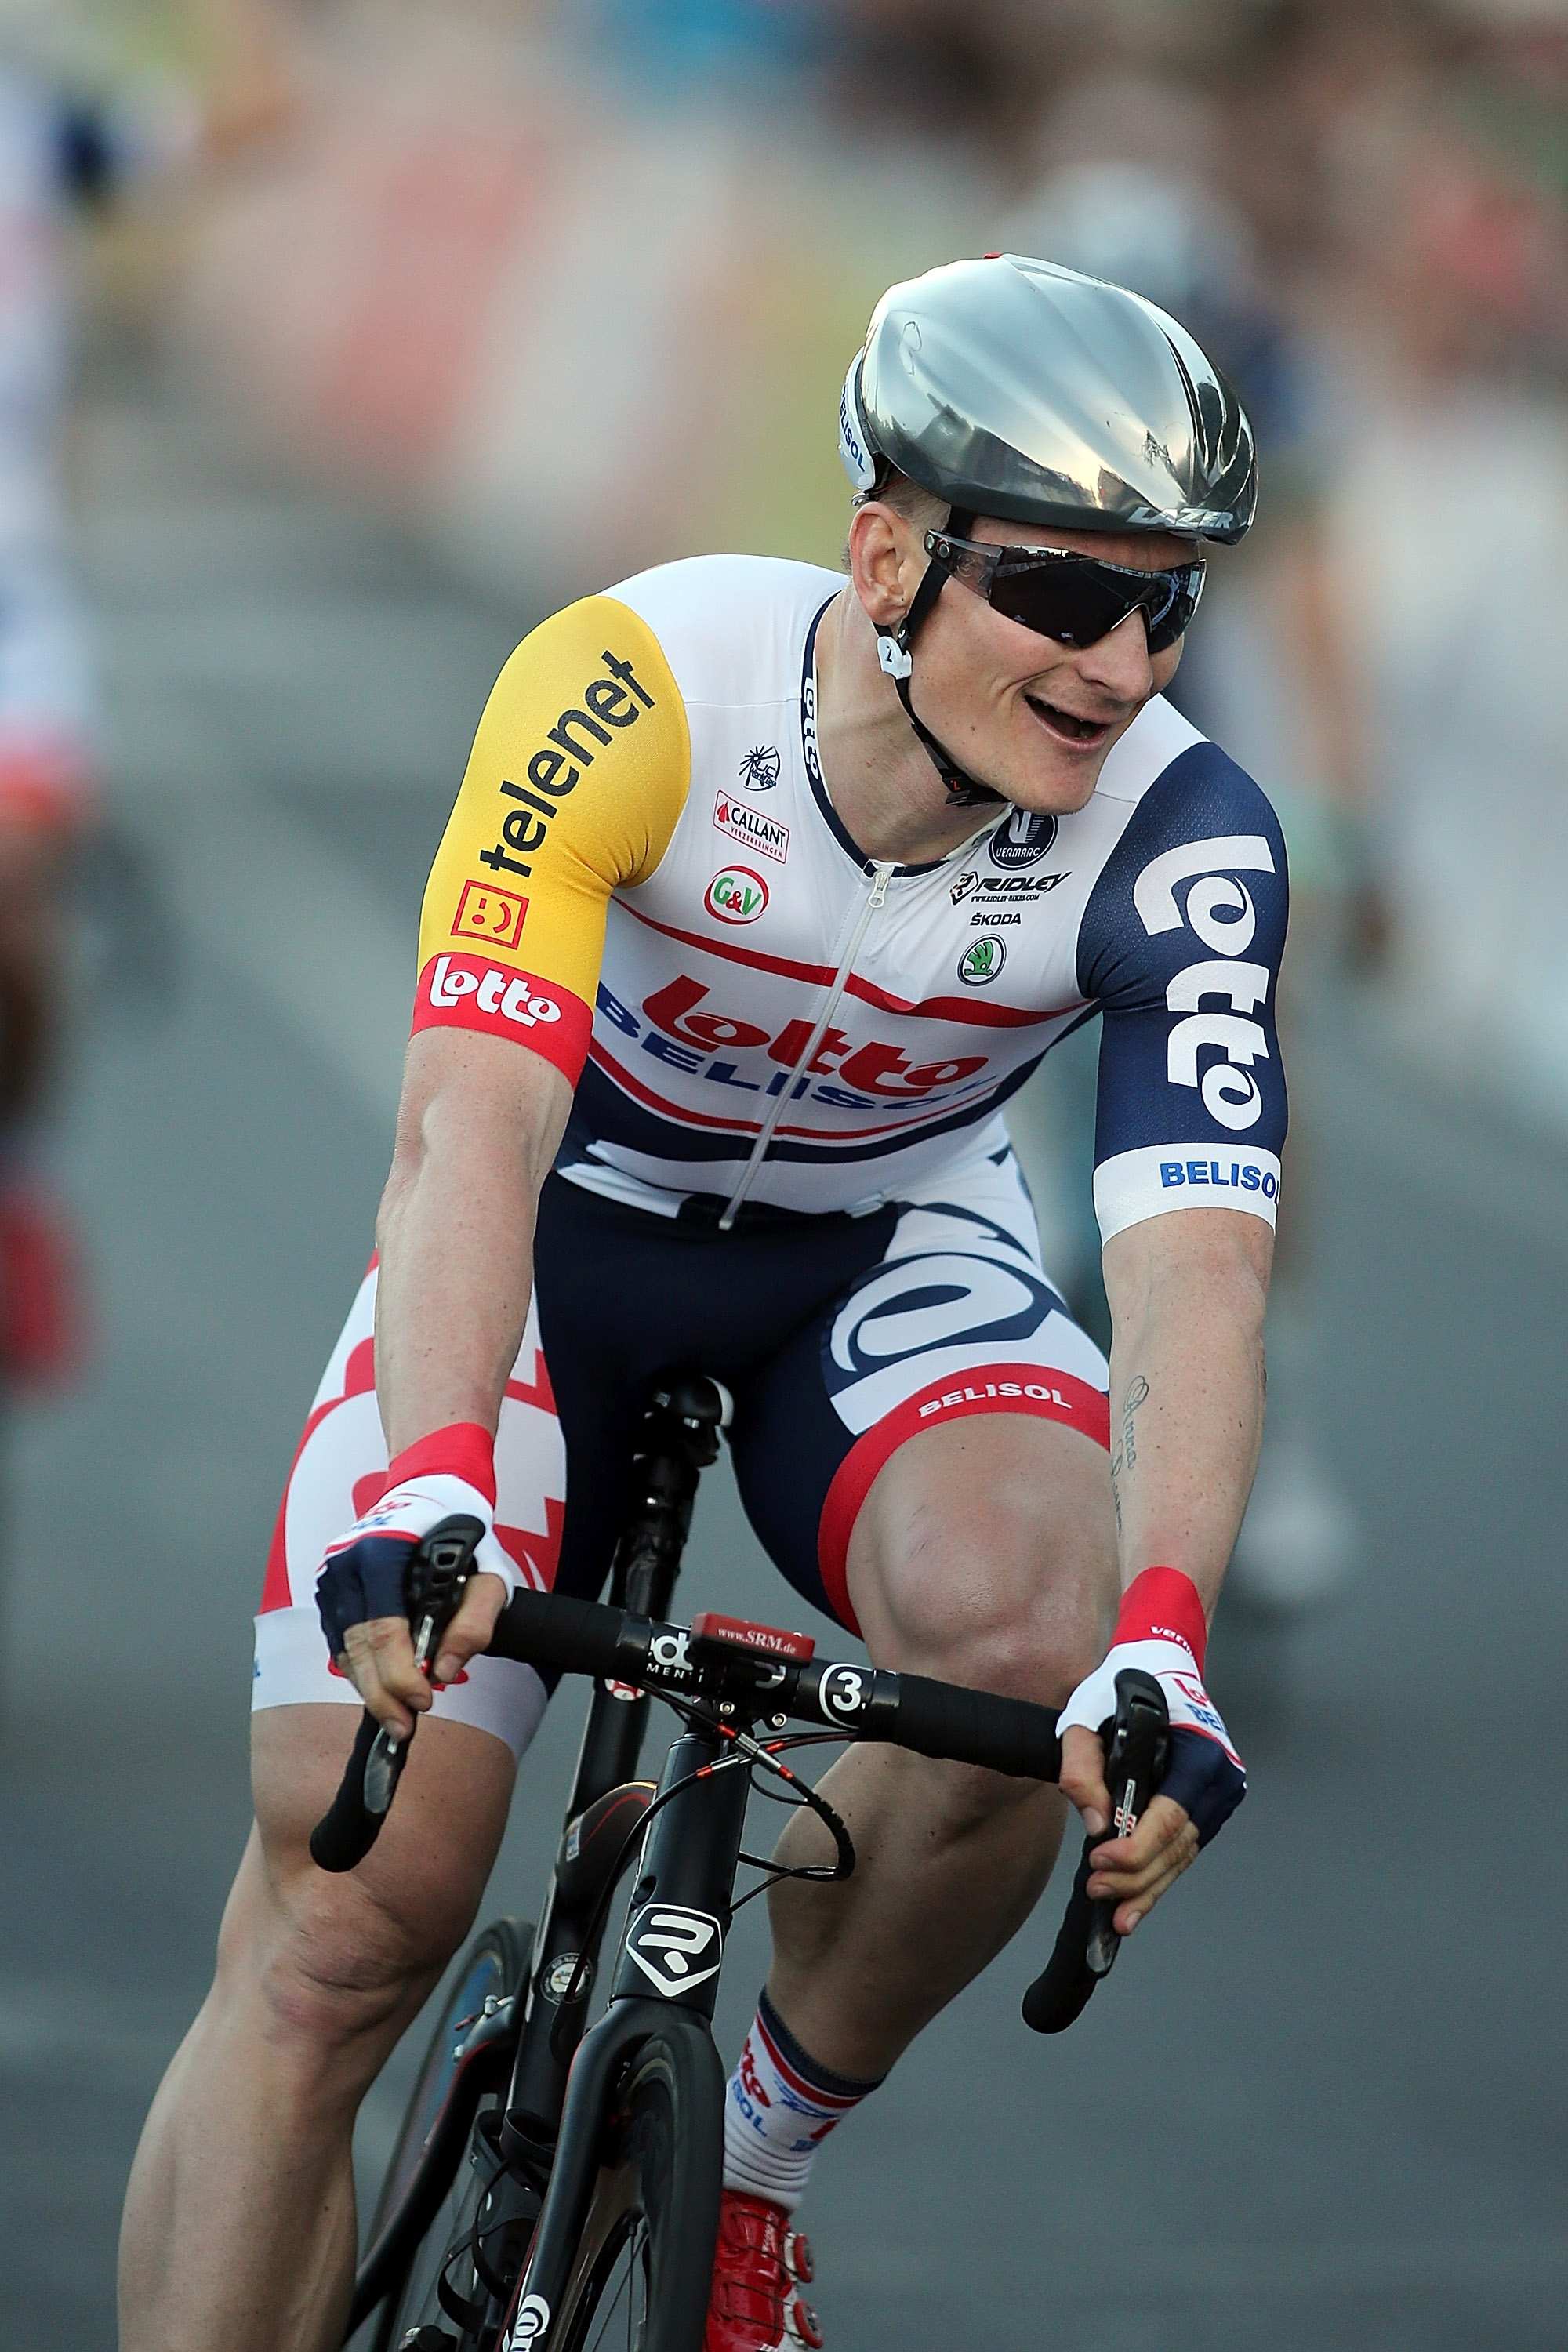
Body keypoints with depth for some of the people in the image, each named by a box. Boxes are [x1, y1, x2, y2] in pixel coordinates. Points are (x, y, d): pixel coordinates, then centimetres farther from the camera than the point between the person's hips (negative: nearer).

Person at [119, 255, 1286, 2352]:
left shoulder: (1181, 842, -24)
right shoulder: (639, 684, -30)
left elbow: (1196, 1267, -33)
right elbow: (472, 1118, -38)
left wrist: (1164, 1652, -50)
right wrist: (424, 1499, -54)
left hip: (888, 1252, 1)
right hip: (566, 1227, -1)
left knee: (1026, 1639, -31)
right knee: (349, 1908, -14)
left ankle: (765, 2144, -5)